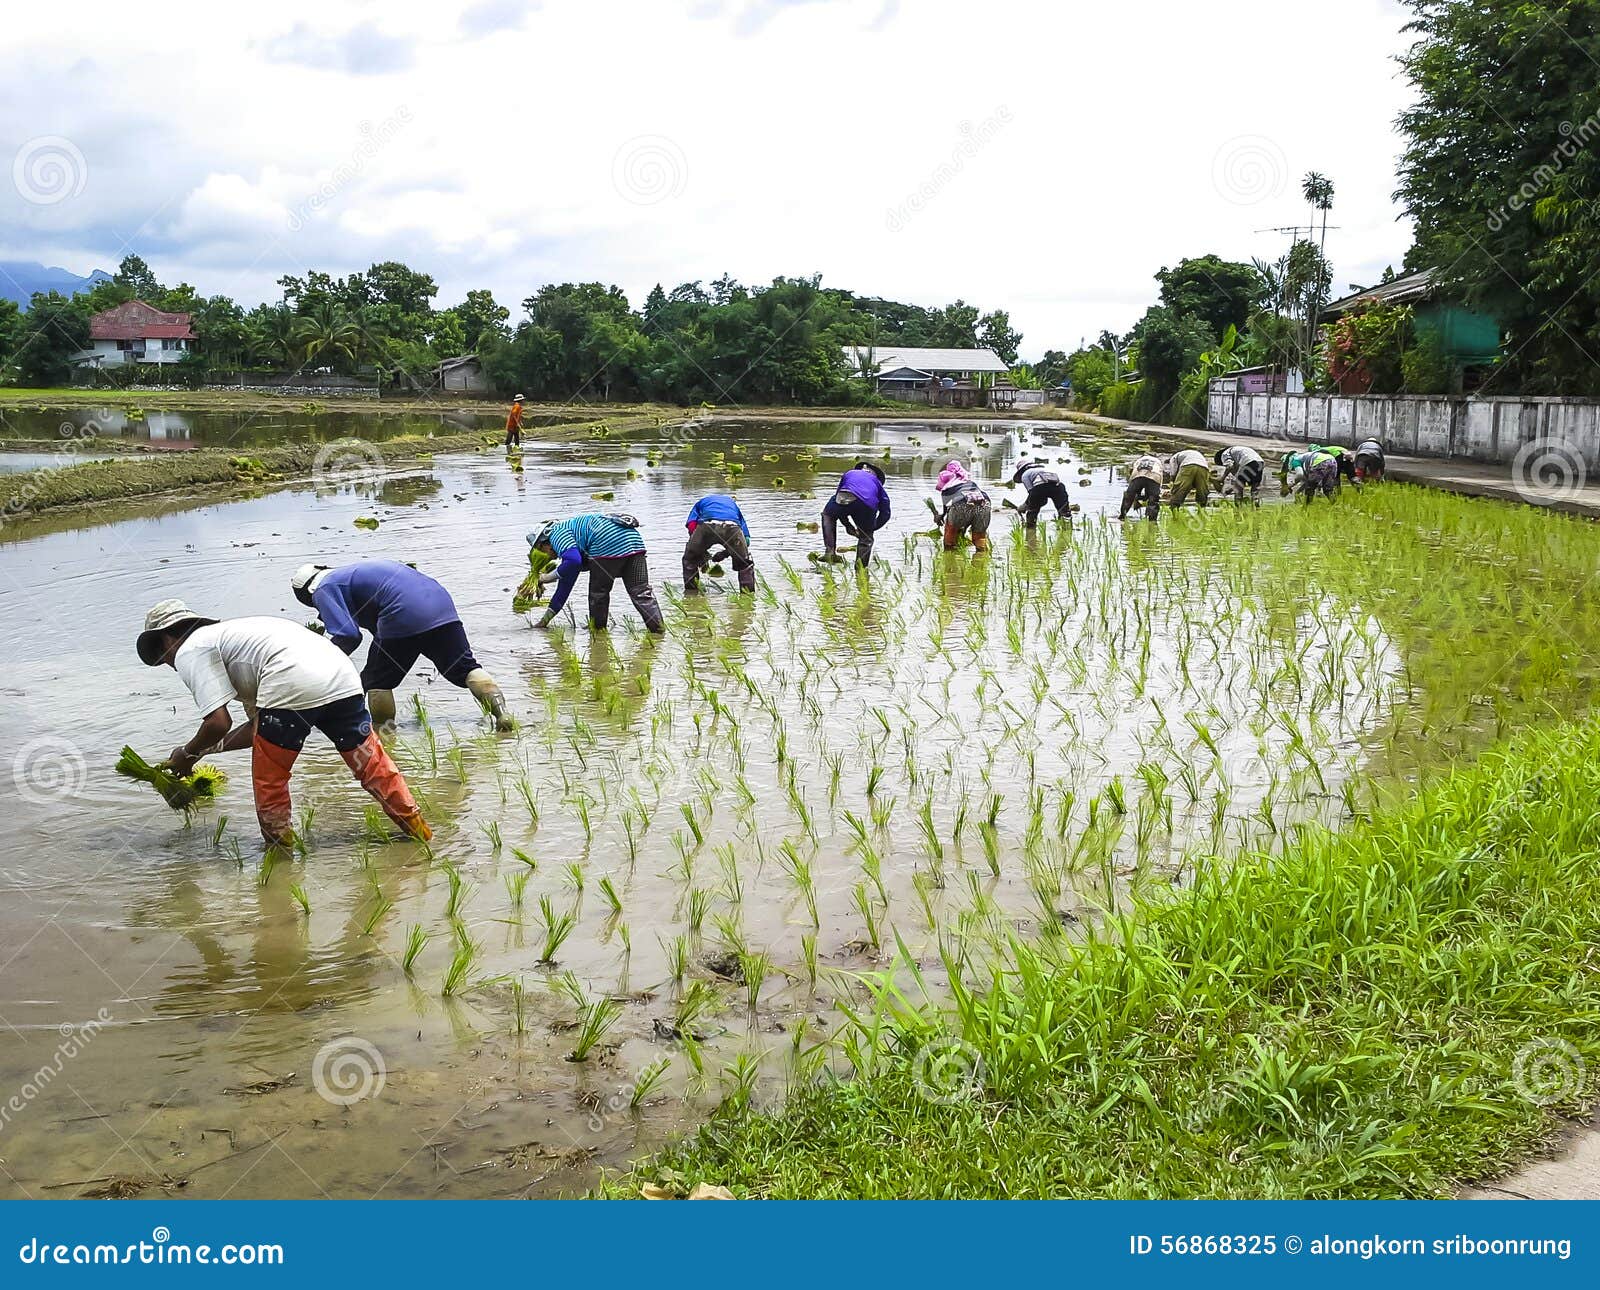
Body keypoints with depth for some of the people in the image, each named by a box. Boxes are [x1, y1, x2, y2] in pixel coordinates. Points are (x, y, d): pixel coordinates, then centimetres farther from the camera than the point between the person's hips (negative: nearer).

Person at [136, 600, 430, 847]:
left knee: (269, 782, 13)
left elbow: (218, 723, 0)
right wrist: (208, 748, 38)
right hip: (342, 674, 9)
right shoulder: (224, 634, 38)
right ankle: (422, 835, 22)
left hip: (294, 687, -9)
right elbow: (258, 726, 35)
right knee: (372, 765, 18)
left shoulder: (189, 652, 11)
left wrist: (188, 753, 19)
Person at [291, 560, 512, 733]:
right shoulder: (348, 574, 36)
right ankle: (501, 711, -2)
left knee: (377, 681, 10)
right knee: (465, 668, 11)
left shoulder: (324, 589, 8)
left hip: (403, 617, -8)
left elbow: (347, 635, -5)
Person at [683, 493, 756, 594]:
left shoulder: (701, 502, 39)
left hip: (707, 525, -1)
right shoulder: (733, 503, 44)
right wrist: (725, 553, 38)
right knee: (746, 564, 24)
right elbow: (746, 537, 33)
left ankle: (691, 593, 23)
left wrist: (702, 553, 21)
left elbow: (691, 525, 15)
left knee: (690, 559, 26)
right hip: (732, 527, 1)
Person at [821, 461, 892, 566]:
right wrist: (871, 528, 37)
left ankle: (830, 552, 20)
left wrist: (847, 525, 39)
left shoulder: (849, 473, 39)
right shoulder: (877, 483, 37)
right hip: (867, 506, 0)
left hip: (844, 499, 0)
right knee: (867, 537, 25)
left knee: (828, 515, 32)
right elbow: (885, 513, 27)